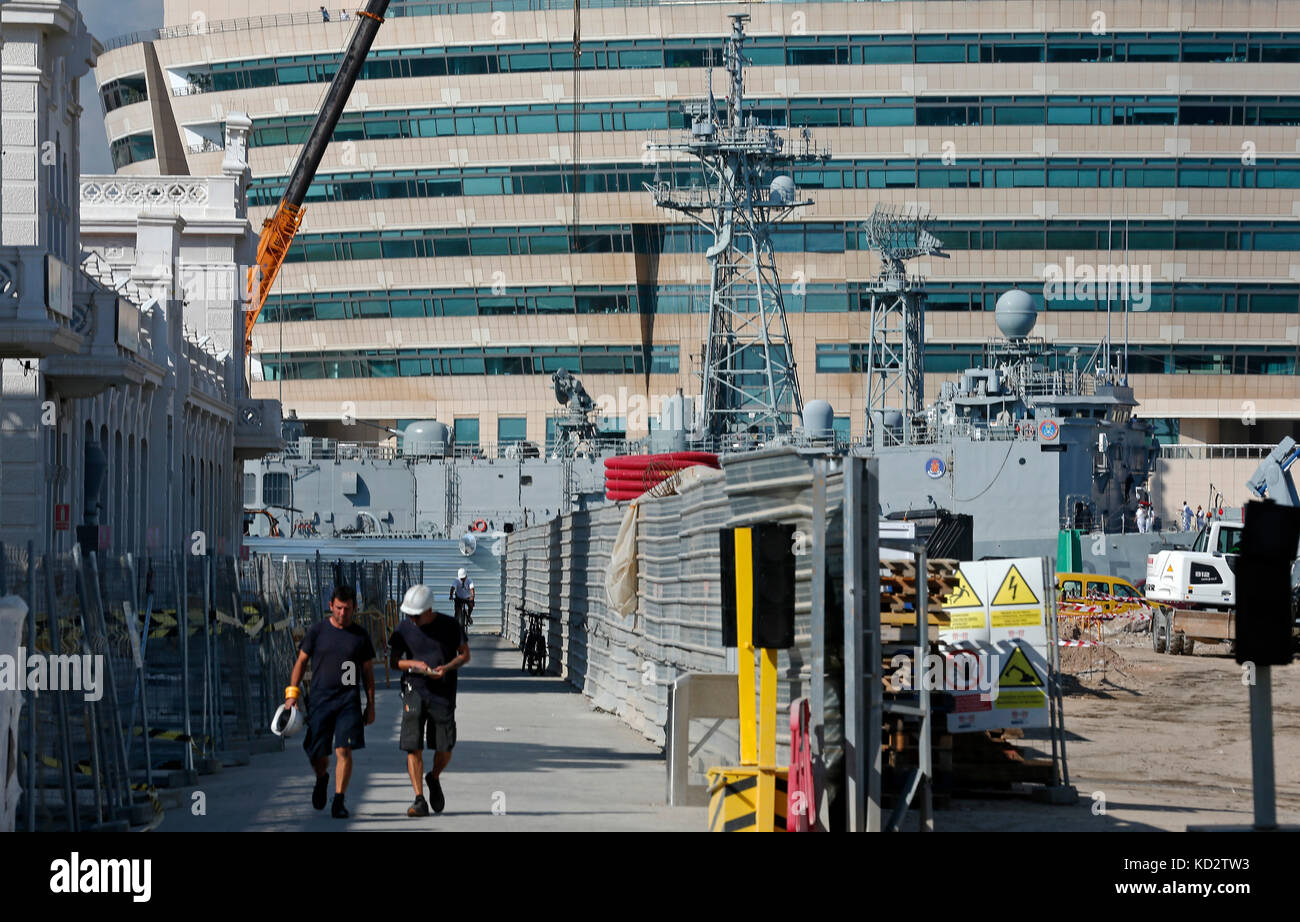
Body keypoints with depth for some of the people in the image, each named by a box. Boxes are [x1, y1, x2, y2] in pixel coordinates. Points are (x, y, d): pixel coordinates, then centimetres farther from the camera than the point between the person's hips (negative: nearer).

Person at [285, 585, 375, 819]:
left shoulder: (360, 636, 6)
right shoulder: (317, 631, 4)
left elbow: (368, 672, 12)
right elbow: (301, 661, 8)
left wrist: (371, 705, 9)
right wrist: (292, 693, 0)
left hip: (348, 700, 0)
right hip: (319, 698, 0)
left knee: (343, 750, -13)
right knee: (316, 753, 3)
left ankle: (339, 800, -5)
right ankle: (322, 779, 37)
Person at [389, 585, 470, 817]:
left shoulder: (449, 626, -2)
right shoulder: (404, 629, 1)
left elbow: (465, 655, 5)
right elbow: (393, 661, 7)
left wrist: (447, 668, -14)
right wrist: (413, 664, -13)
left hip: (443, 694, 0)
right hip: (414, 691, 0)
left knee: (445, 749, 1)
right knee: (413, 747, -9)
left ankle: (433, 779, 34)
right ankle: (419, 800, -5)